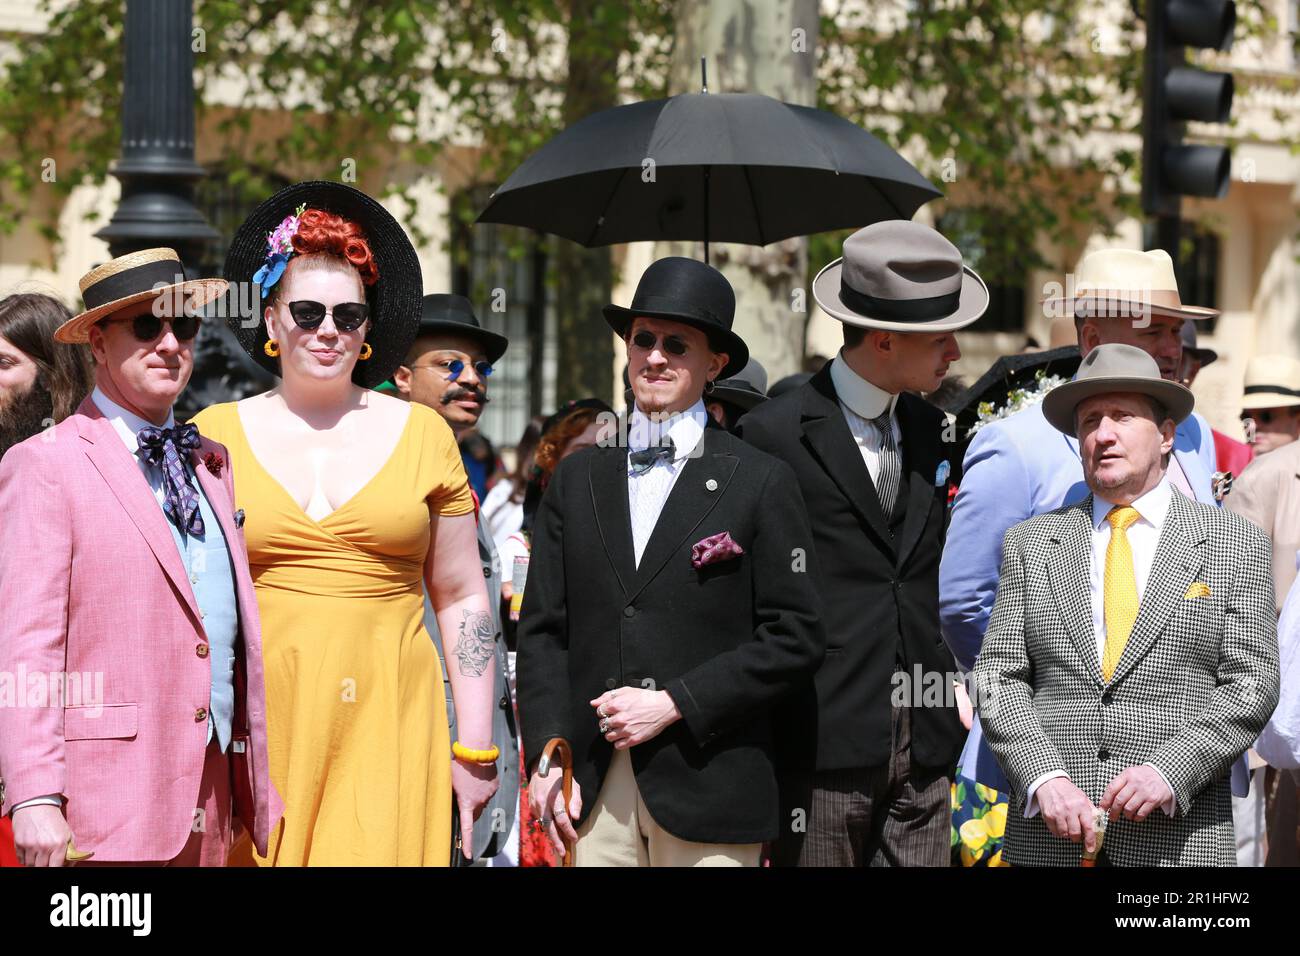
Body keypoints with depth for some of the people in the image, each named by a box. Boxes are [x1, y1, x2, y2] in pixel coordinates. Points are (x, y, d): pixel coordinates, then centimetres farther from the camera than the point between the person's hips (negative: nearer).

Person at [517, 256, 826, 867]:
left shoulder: (761, 484, 2)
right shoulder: (577, 480, 13)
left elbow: (796, 639, -3)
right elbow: (543, 630, 10)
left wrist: (674, 704, -10)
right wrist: (547, 756, -2)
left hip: (709, 792, -3)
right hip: (593, 791, 3)